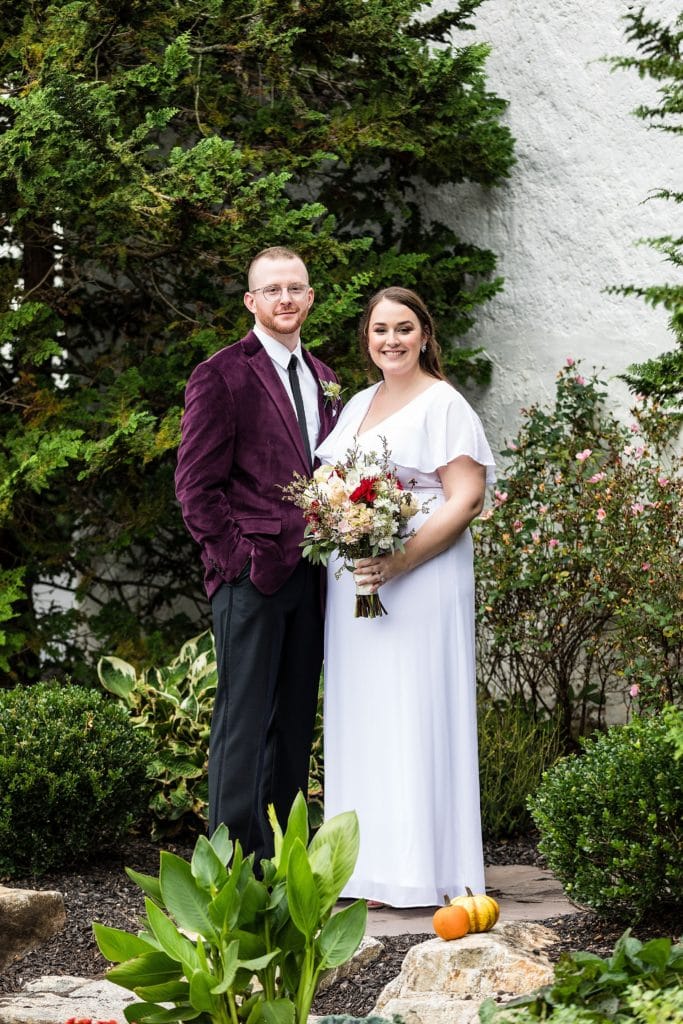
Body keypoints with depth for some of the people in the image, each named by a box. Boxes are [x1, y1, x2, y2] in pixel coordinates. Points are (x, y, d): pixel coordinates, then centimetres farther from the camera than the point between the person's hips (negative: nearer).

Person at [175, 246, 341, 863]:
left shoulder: (322, 379, 17)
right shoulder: (221, 376, -4)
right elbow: (196, 483, -6)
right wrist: (234, 554, -11)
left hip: (308, 573, 7)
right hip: (250, 574, -7)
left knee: (295, 720, 10)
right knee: (244, 719, -6)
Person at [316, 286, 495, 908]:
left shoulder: (444, 406, -6)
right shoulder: (358, 405, 18)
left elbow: (466, 498, -13)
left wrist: (398, 562, -22)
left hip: (419, 579, -7)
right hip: (352, 581, 7)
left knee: (413, 711, -6)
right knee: (360, 713, 8)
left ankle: (419, 870, 0)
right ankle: (367, 861, 14)